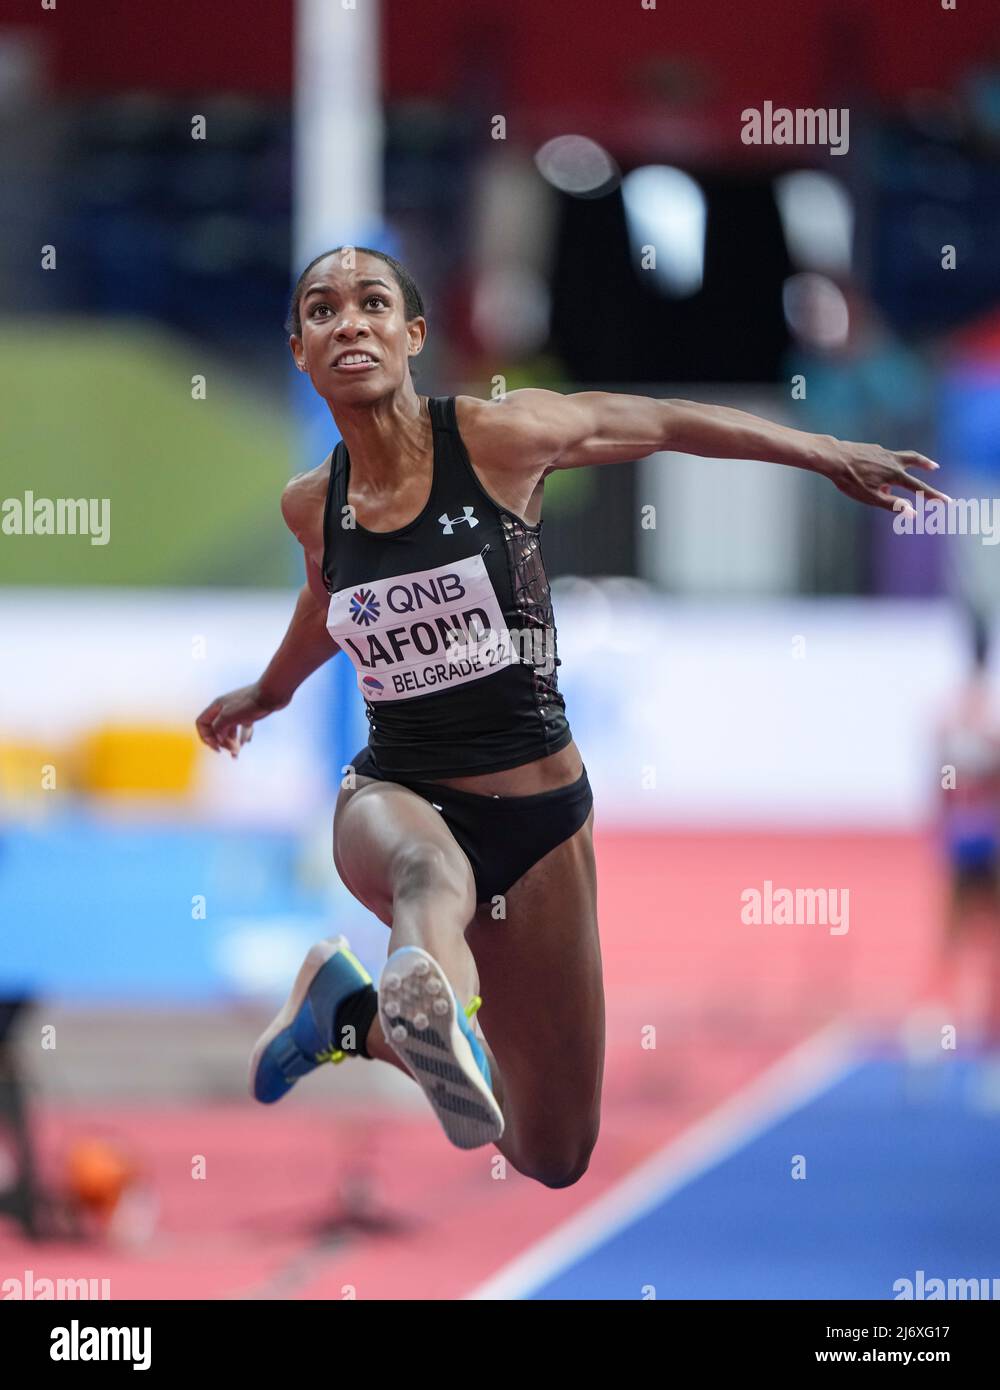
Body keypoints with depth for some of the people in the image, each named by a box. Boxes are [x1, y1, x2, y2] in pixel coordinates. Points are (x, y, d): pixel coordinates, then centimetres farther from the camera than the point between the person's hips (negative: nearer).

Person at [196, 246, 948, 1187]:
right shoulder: (312, 506, 0)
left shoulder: (498, 438, -11)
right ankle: (444, 1024, -73)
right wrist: (271, 690, 44)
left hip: (539, 810, 0)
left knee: (555, 1161, 8)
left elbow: (658, 423, 4)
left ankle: (357, 1015, 29)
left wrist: (828, 455, 12)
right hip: (394, 793, 0)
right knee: (431, 874, -42)